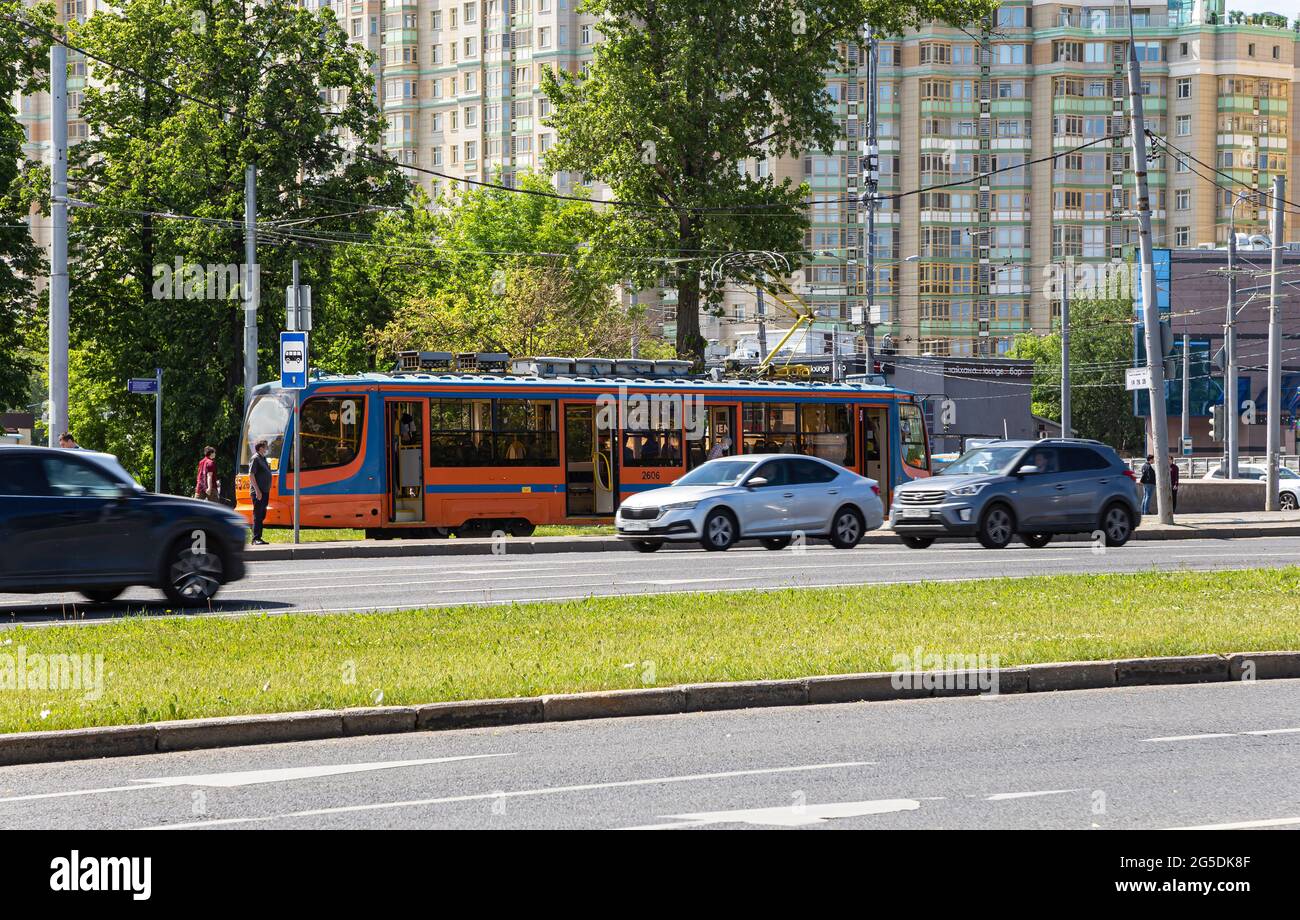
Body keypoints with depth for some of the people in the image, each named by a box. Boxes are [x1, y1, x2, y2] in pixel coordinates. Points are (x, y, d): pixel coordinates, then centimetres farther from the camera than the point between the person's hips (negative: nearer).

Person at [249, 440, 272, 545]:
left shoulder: (263, 458, 17)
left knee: (262, 516, 11)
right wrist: (257, 490, -21)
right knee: (257, 516, -9)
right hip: (258, 492, -9)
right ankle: (256, 539, -8)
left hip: (265, 492, 9)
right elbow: (251, 475, -17)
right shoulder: (255, 458, -11)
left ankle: (258, 538, 16)